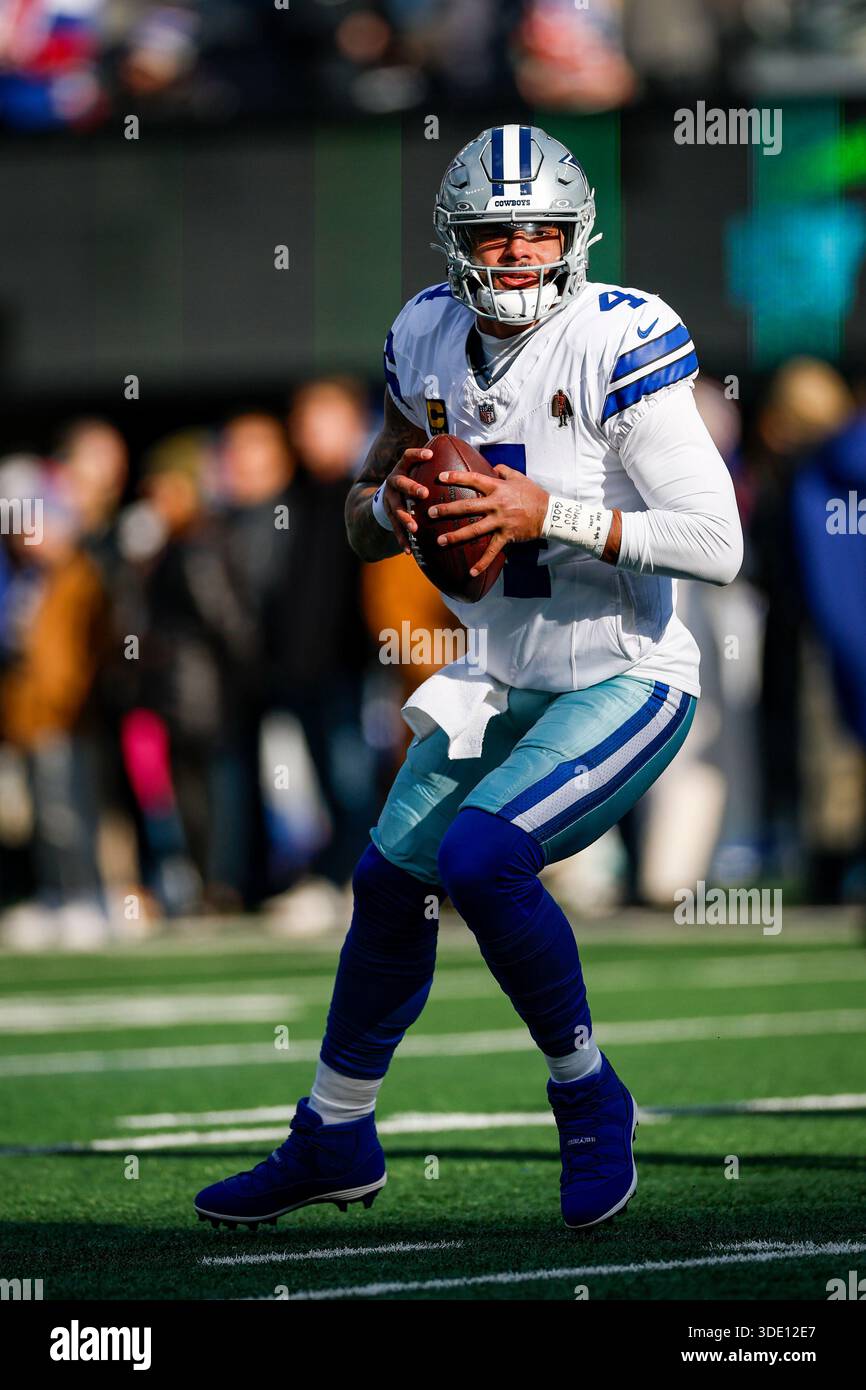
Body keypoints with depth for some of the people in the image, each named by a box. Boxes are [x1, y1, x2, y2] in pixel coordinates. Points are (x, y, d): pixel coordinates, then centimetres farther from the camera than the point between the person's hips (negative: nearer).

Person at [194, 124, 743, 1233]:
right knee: (392, 882, 12)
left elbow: (716, 545, -24)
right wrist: (392, 502, -12)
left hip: (628, 684, -7)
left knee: (481, 859, -24)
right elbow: (362, 531, 12)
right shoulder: (431, 343, 0)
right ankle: (335, 1140, 32)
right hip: (509, 682, 7)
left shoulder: (618, 346, -20)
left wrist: (550, 514, -29)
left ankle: (588, 1097, -1)